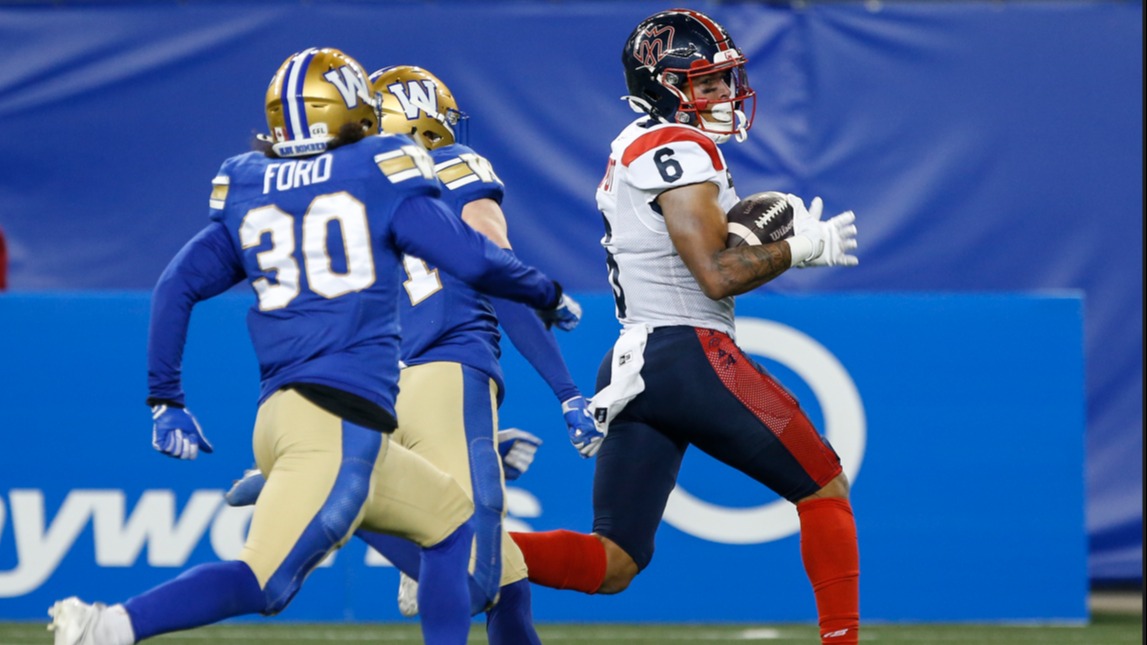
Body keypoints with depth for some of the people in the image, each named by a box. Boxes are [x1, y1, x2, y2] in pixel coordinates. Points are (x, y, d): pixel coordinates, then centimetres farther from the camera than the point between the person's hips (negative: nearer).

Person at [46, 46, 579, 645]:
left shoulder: (246, 191, 17)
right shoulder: (378, 174, 3)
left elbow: (176, 286, 13)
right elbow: (472, 259, -1)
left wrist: (165, 400, 18)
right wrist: (547, 295, 16)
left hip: (277, 415, 7)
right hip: (342, 419, -7)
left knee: (451, 520, 22)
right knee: (263, 583, -17)